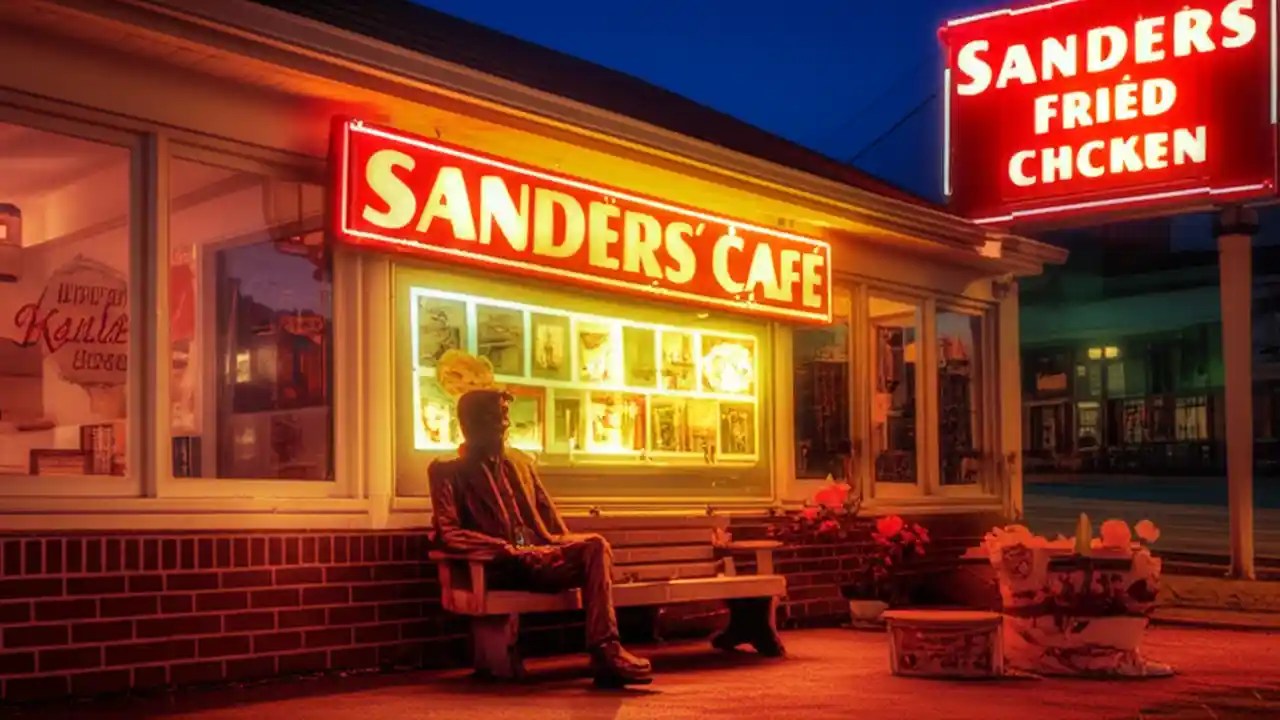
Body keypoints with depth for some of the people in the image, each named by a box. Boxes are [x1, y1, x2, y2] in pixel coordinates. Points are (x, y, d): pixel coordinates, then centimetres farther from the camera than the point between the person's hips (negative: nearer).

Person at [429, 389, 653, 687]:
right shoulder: (448, 472, 5)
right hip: (499, 567, -6)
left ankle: (606, 650, -36)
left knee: (595, 545, -27)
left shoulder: (521, 462, 25)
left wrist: (566, 545, 3)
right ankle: (605, 654, -31)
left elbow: (549, 515, 26)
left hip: (540, 555, 6)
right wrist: (507, 548, -20)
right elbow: (448, 534, -8)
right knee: (592, 553, -29)